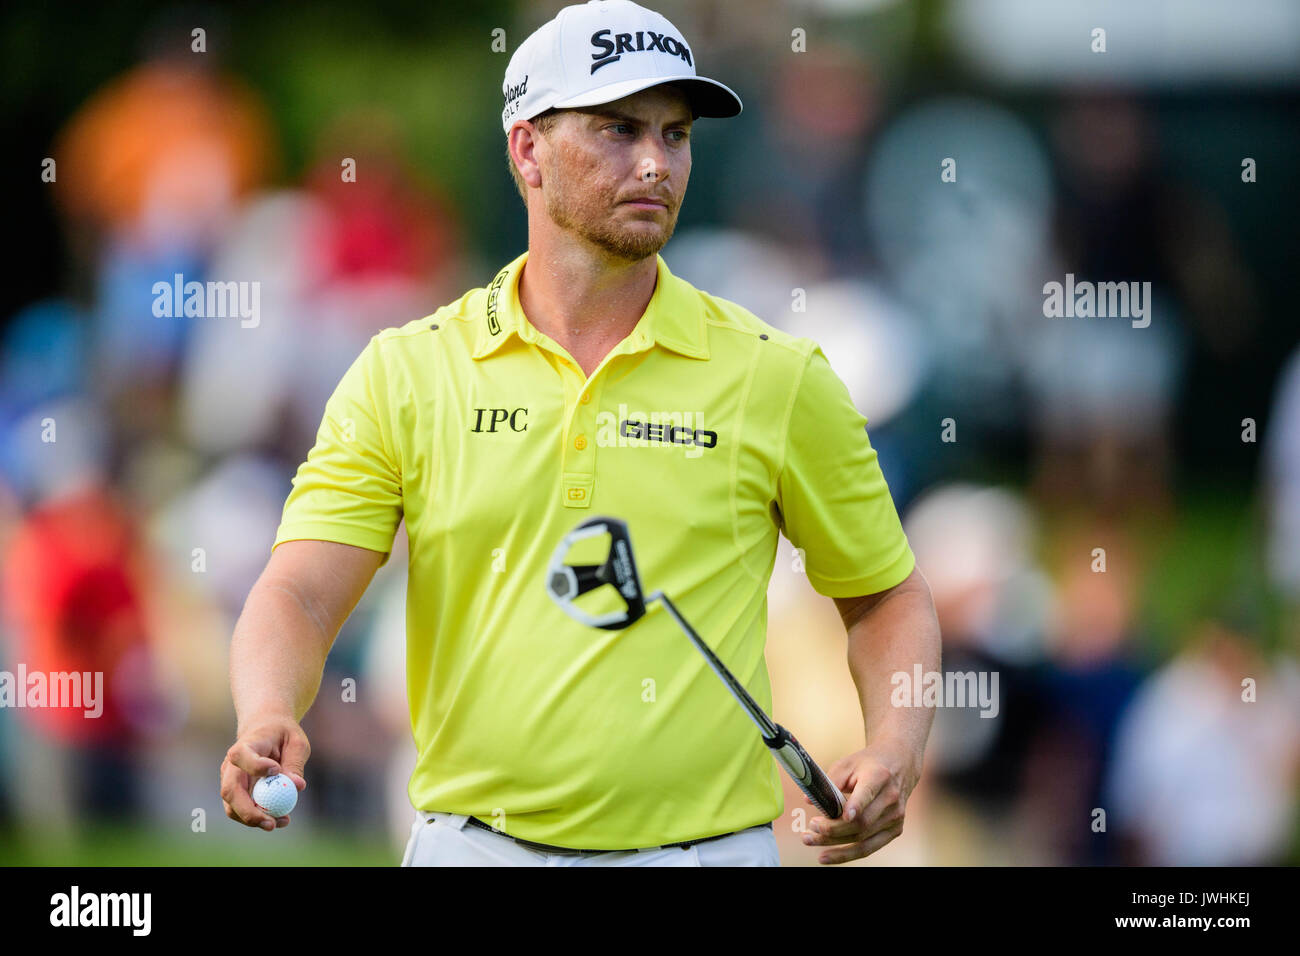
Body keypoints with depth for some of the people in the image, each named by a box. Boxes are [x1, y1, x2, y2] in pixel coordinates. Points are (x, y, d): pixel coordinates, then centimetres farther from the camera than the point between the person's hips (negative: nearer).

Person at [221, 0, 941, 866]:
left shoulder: (779, 379, 2)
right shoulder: (406, 374, 2)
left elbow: (887, 596, 12)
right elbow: (299, 594, -6)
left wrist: (895, 748, -7)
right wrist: (268, 720, -28)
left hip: (705, 846, 0)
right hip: (472, 842, 0)